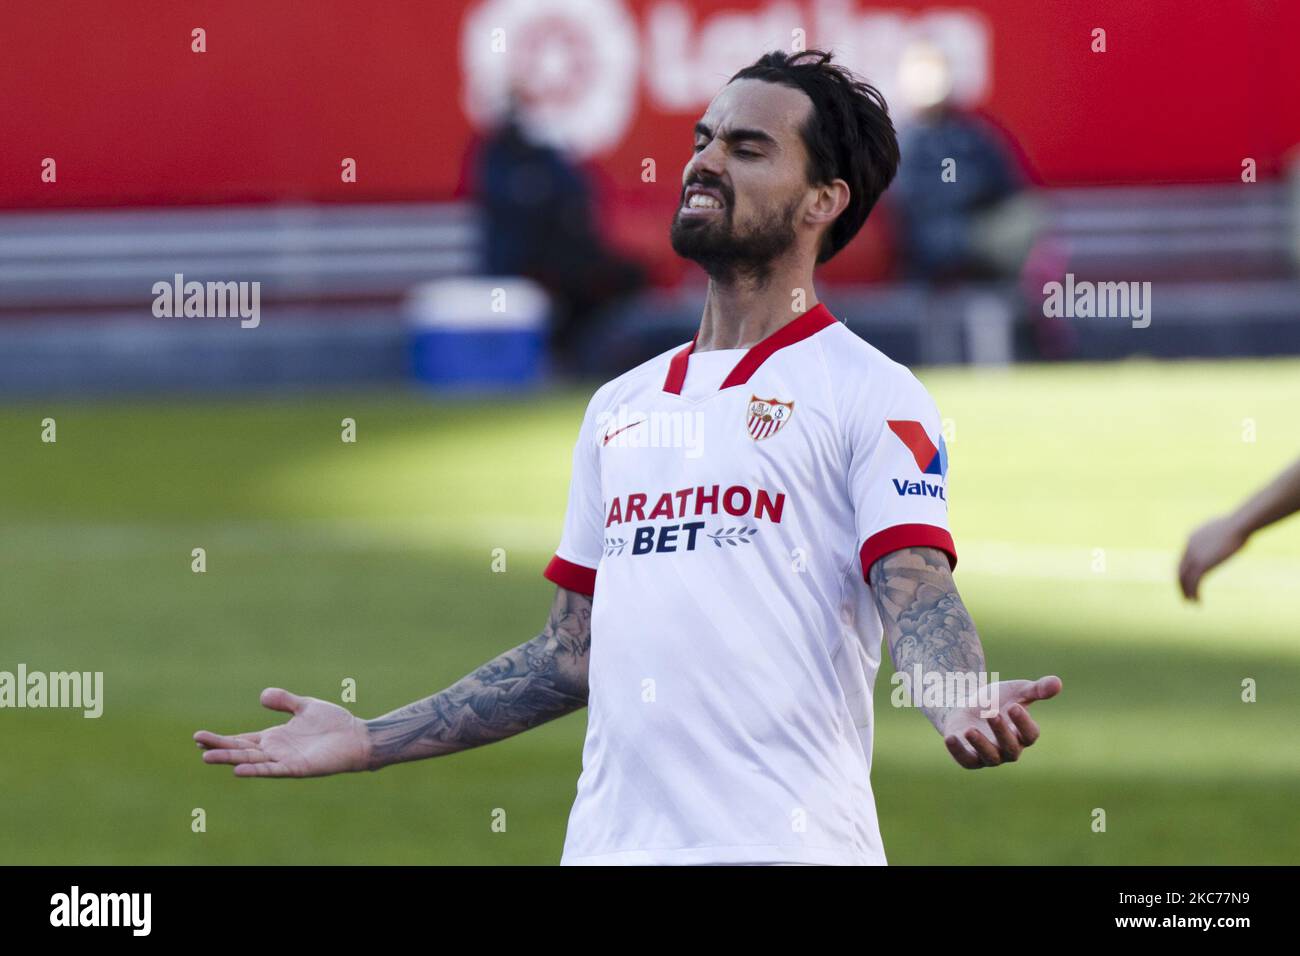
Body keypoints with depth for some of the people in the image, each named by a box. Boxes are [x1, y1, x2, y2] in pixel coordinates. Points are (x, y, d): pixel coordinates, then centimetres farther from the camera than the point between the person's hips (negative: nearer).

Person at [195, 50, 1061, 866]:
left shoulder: (870, 392, 0)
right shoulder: (621, 406, 19)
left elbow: (916, 589, -14)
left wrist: (966, 710, -35)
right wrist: (367, 742, 20)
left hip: (784, 844, -6)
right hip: (607, 840, 6)